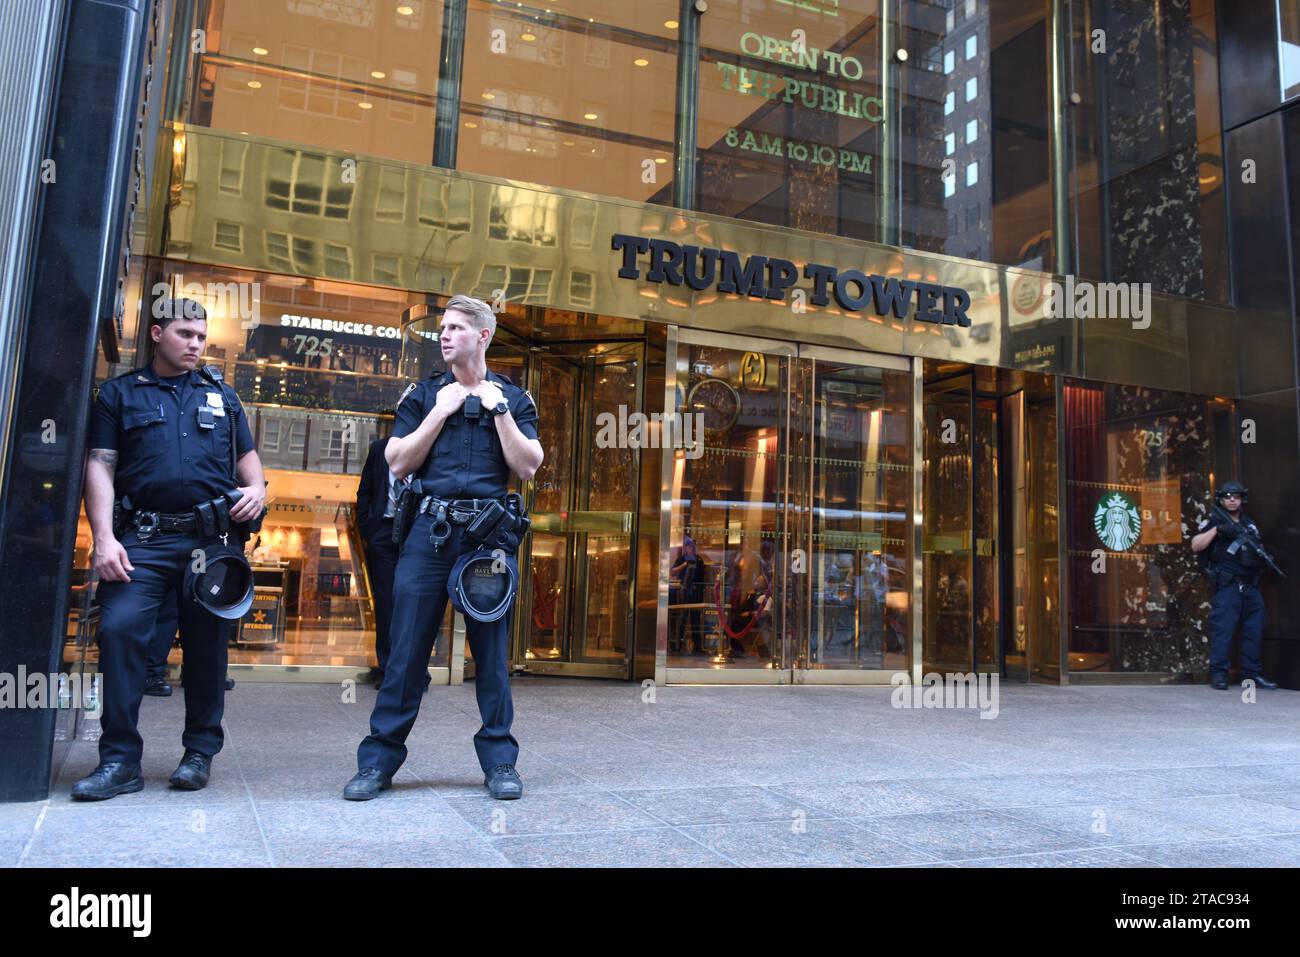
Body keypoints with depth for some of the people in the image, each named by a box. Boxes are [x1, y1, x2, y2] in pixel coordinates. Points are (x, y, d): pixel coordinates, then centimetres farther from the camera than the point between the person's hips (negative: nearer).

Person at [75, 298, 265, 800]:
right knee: (118, 630, -14)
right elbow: (99, 466, 4)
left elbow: (246, 456, 22)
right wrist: (104, 537, -8)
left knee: (206, 642, 4)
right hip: (142, 539, -1)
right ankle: (120, 760, -3)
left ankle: (200, 752, 17)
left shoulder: (221, 395, 18)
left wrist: (257, 489, -2)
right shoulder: (120, 393, 11)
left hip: (211, 538, 2)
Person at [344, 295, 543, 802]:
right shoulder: (424, 395, 14)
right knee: (406, 646, 0)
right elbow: (398, 463, 4)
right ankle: (379, 758, 9)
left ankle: (499, 759, 13)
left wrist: (498, 409, -5)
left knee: (491, 646, 3)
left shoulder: (512, 398, 11)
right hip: (428, 529, 1)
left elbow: (527, 466, 0)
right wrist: (441, 412, -2)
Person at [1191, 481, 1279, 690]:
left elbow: (1257, 550, 25)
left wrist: (1262, 559, 2)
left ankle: (1252, 673, 15)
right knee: (1223, 629, -10)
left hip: (1250, 586, 6)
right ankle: (1218, 674, -6)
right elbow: (1196, 546, -9)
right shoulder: (1213, 521, 2)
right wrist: (1216, 529, -19)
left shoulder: (1249, 524, 19)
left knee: (1254, 630, 6)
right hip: (1227, 586, -6)